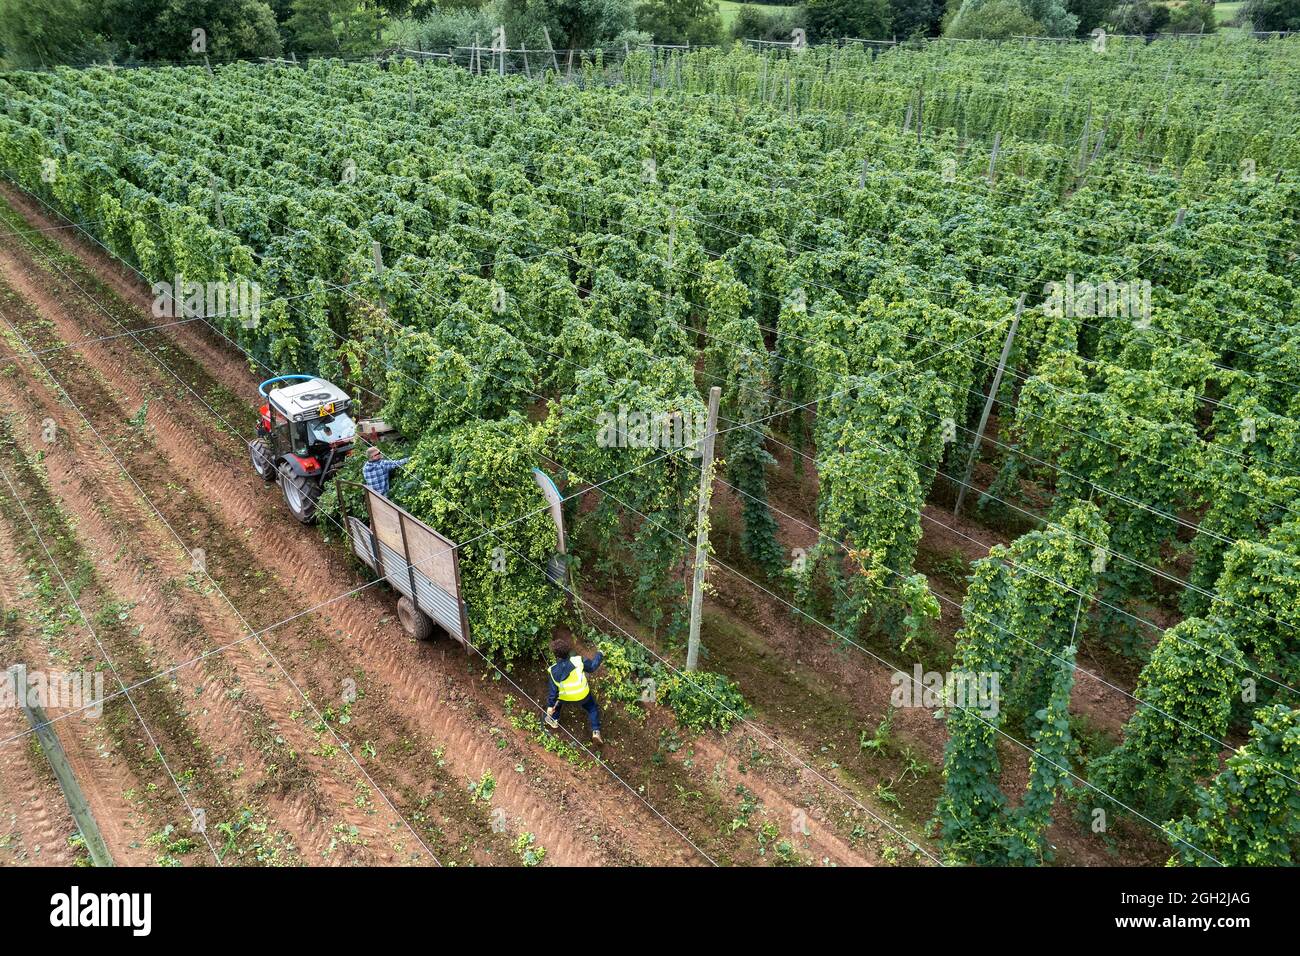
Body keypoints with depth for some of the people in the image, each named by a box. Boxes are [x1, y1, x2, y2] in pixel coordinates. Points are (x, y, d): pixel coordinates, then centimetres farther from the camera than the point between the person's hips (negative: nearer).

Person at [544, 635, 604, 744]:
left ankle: (553, 720, 42)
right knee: (593, 708, 22)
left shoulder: (554, 671, -18)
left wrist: (550, 705, -1)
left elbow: (554, 689, -12)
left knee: (557, 699, 35)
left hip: (566, 697, 1)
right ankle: (596, 731, 9)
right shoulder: (577, 660, -24)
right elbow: (592, 667, -9)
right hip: (582, 695, -1)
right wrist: (599, 655, 7)